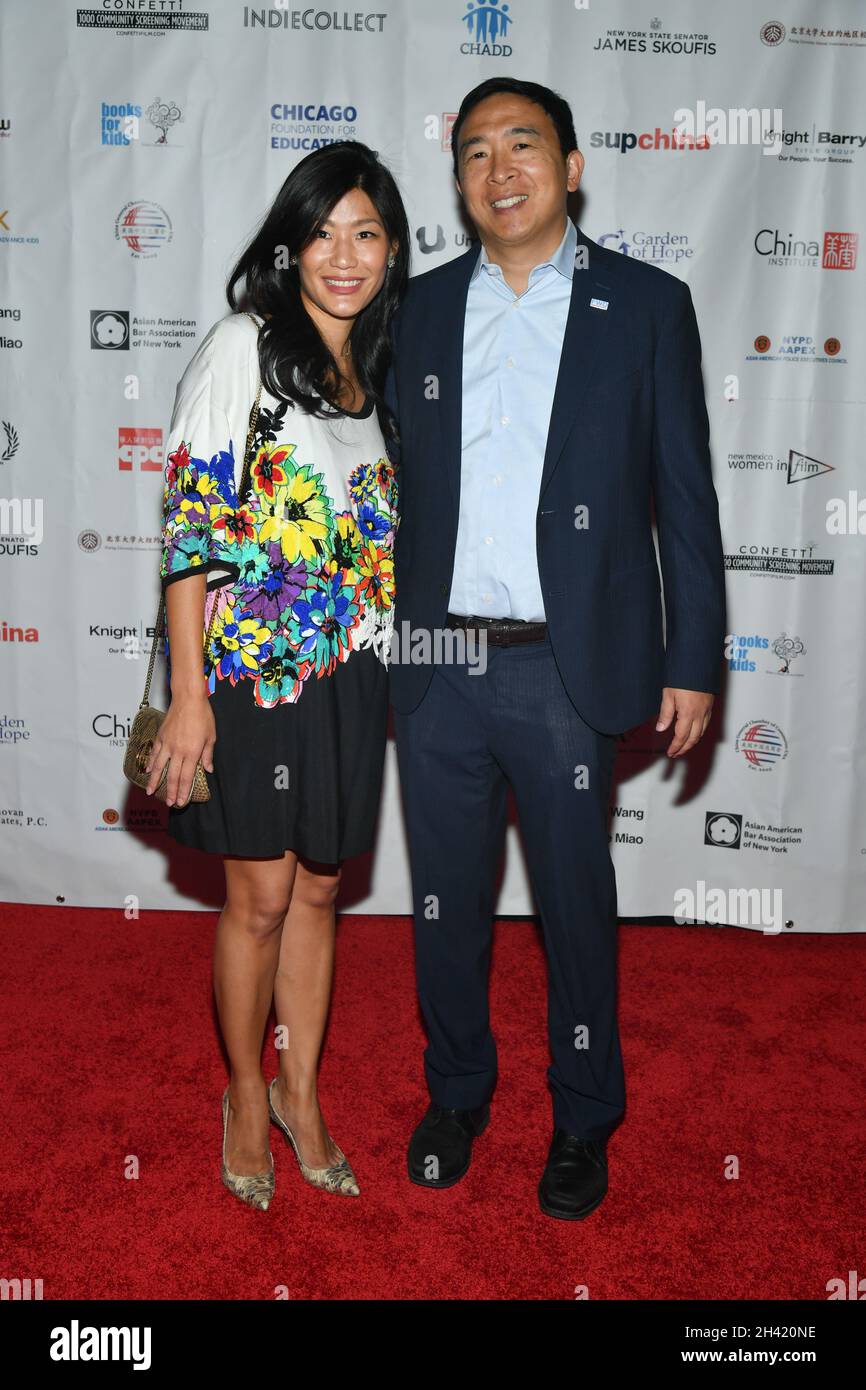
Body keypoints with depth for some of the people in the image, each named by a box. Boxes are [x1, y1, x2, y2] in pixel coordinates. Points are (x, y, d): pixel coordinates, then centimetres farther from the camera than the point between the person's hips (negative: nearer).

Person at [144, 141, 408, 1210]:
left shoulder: (381, 369, 11)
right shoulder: (243, 347, -6)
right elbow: (190, 522, -12)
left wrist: (388, 663, 11)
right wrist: (188, 696, -16)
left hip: (348, 670, 5)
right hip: (251, 665, -5)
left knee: (319, 887, 14)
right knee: (260, 897, 5)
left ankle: (300, 1093, 32)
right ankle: (246, 1093, 29)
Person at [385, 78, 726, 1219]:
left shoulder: (646, 305, 2)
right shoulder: (423, 307, 10)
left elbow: (686, 497, 0)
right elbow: (397, 484, 11)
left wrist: (694, 661, -4)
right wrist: (376, 638, 8)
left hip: (568, 667, -2)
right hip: (436, 664, 3)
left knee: (576, 902, 10)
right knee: (446, 901, 14)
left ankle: (583, 1117, 32)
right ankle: (456, 1094, 36)